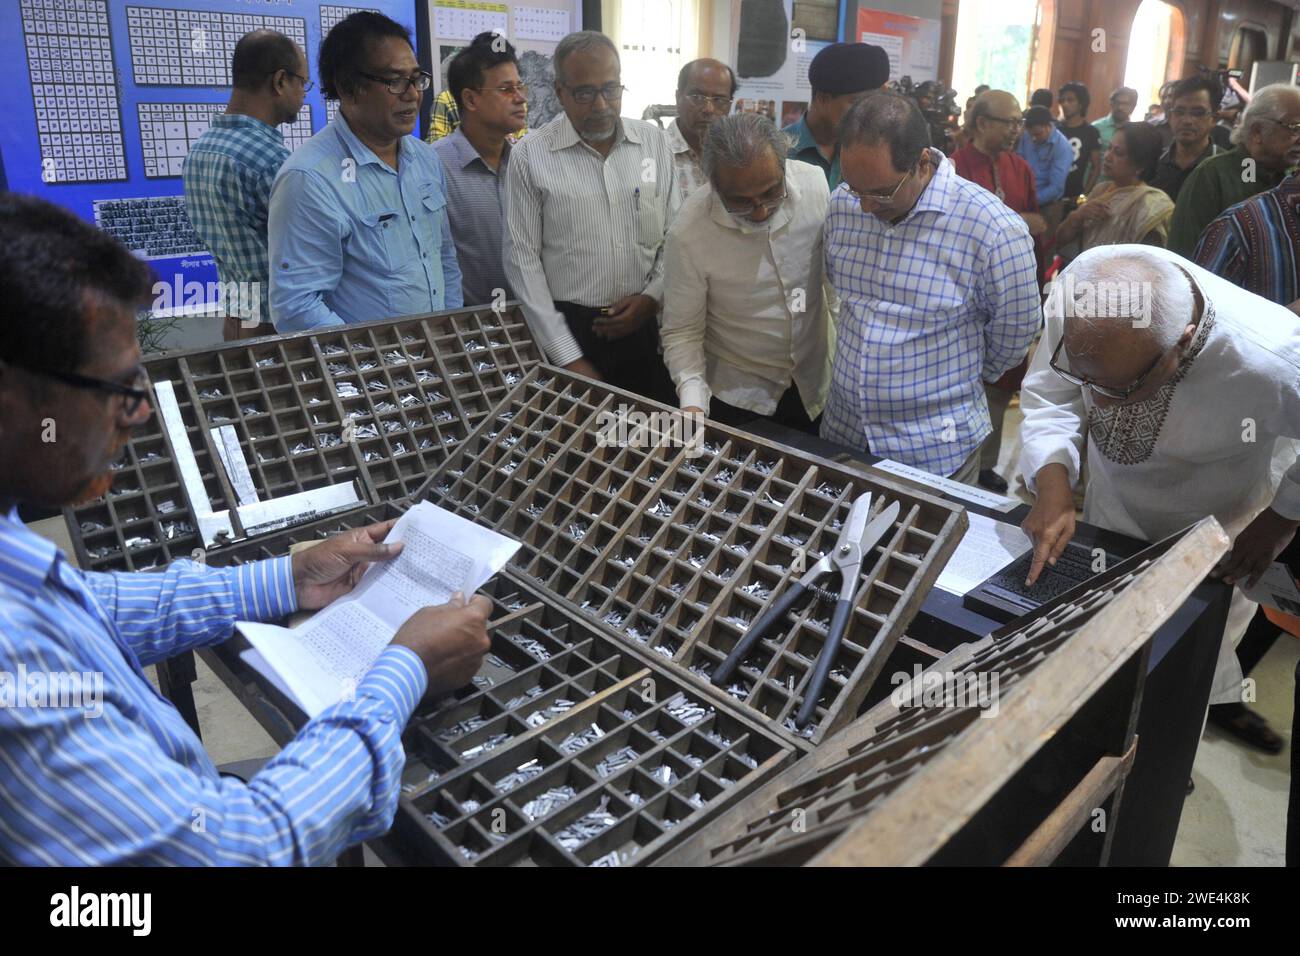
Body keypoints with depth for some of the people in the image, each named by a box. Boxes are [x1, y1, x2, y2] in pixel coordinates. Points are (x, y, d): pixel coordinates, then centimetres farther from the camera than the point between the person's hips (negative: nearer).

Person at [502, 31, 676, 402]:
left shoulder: (654, 142, 3)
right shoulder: (531, 155, -6)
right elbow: (523, 259, -7)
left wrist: (652, 295, -8)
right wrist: (568, 357, -10)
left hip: (645, 325, 3)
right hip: (568, 328, -3)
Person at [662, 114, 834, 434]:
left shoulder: (817, 185, -17)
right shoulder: (688, 233, -25)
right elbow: (682, 332, -16)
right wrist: (693, 403, -30)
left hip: (817, 384, 3)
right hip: (736, 396, -3)